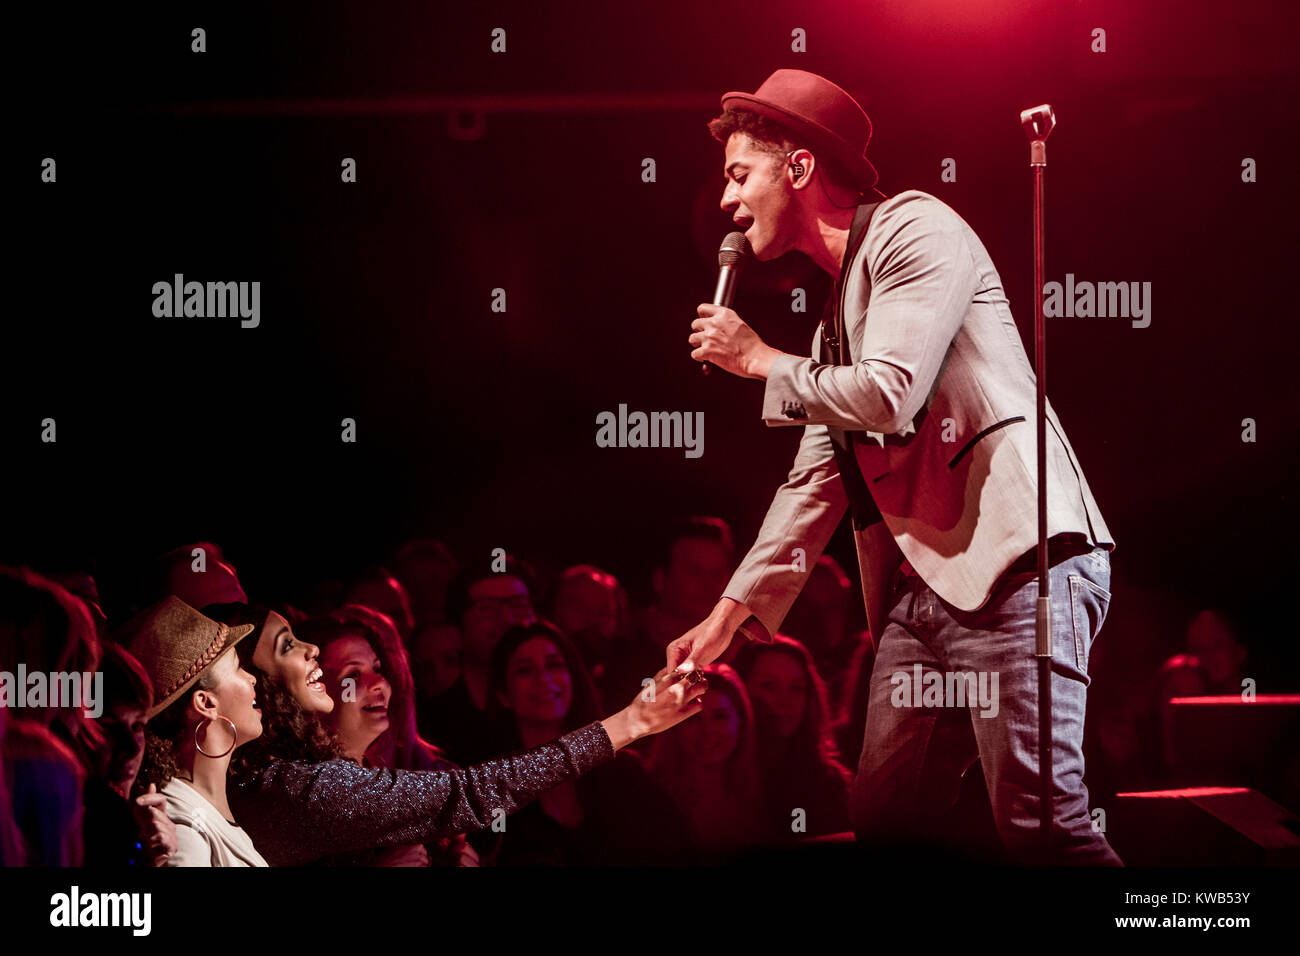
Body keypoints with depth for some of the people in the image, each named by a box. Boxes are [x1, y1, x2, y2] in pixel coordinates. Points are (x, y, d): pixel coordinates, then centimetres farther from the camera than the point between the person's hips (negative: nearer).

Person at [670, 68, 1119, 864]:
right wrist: (731, 613, 22)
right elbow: (816, 483, 27)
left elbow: (889, 396, -14)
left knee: (1041, 824, -18)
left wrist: (760, 362, 2)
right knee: (883, 820, 5)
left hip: (1016, 559, -10)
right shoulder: (839, 309, 26)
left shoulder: (914, 230, -2)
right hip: (922, 587, 10)